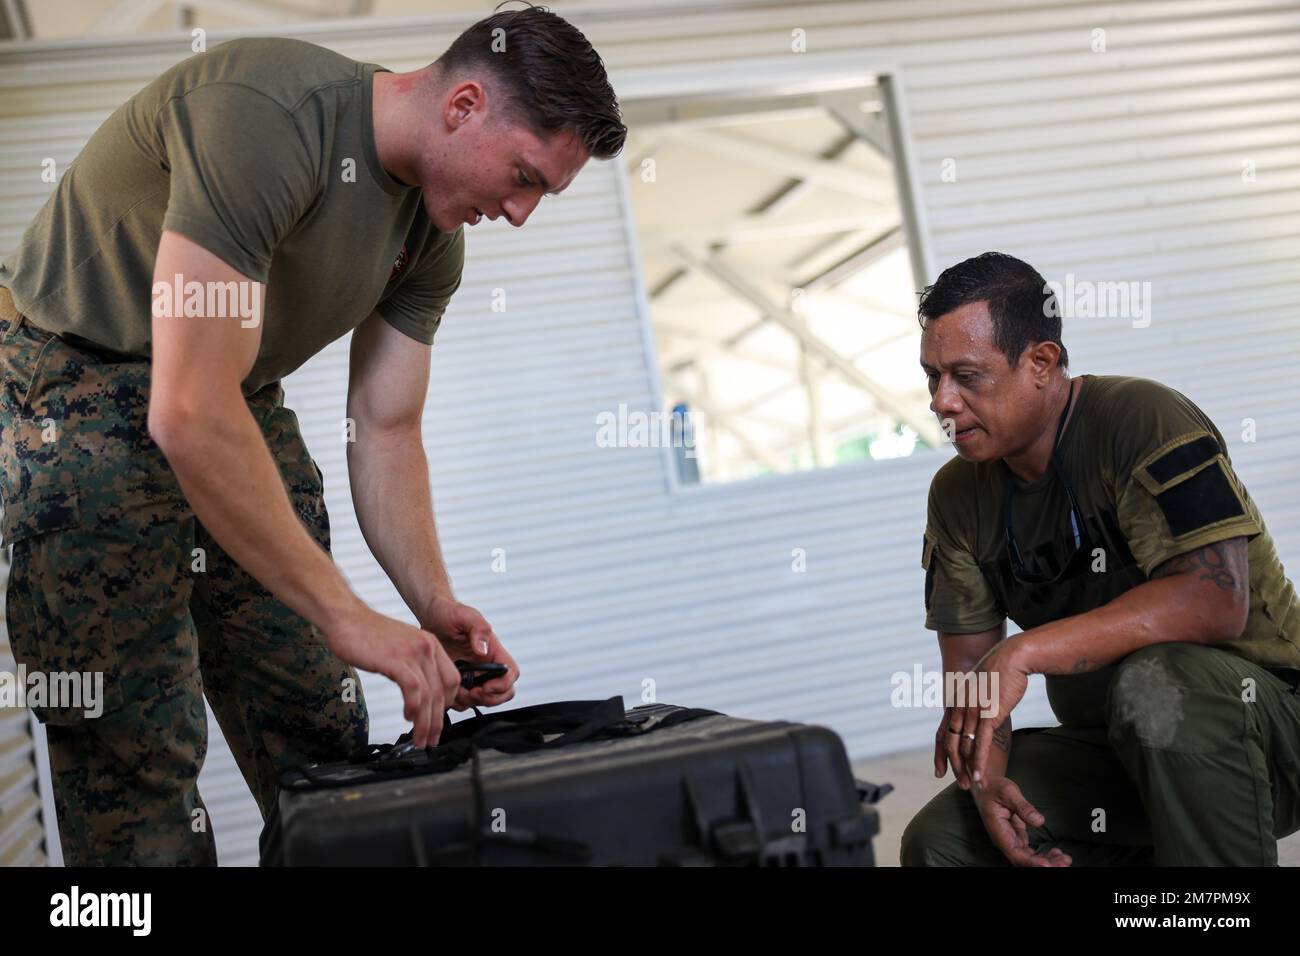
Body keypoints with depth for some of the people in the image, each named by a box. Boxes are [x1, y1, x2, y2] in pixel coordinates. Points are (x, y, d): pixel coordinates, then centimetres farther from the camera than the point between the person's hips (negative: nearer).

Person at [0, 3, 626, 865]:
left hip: (237, 407, 8)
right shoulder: (265, 114, -30)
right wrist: (347, 616, -31)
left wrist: (435, 603, -14)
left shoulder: (432, 230, -2)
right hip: (77, 392, -7)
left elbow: (384, 433, 3)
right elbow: (190, 414, -34)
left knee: (323, 739, 7)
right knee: (138, 758, -9)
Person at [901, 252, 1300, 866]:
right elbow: (967, 664, 4)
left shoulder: (1139, 419, -18)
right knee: (936, 842, -10)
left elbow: (1217, 601, -30)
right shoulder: (958, 495, 3)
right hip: (1104, 748, 6)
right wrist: (986, 778, -17)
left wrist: (1024, 652, -33)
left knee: (1152, 684, -38)